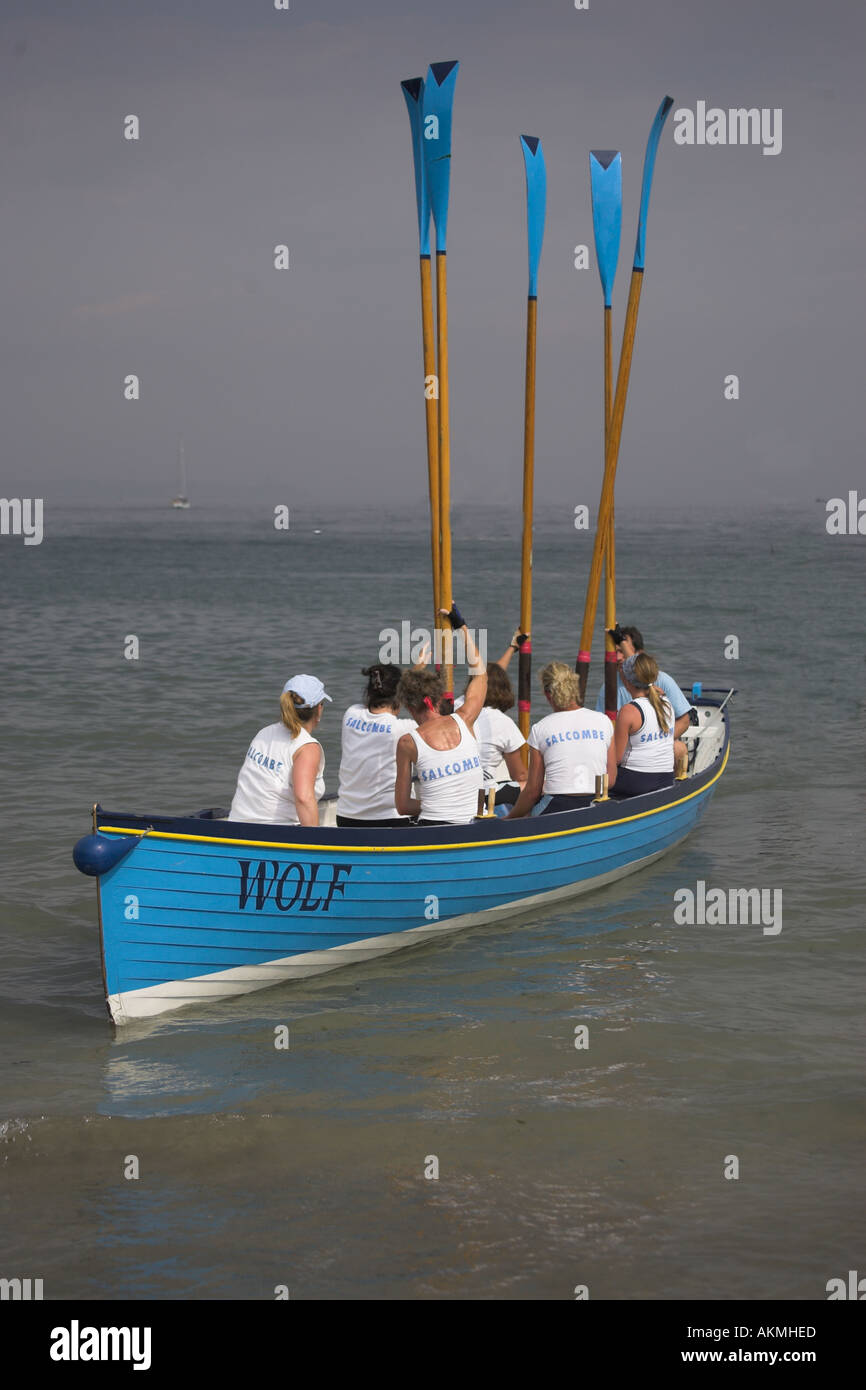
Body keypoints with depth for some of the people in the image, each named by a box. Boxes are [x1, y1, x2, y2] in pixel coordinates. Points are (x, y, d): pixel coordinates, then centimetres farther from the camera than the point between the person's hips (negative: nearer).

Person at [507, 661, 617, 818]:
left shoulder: (539, 730, 3)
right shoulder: (603, 721, 10)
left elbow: (533, 790, 6)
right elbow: (610, 780, 13)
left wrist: (509, 819, 20)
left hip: (557, 810, -3)